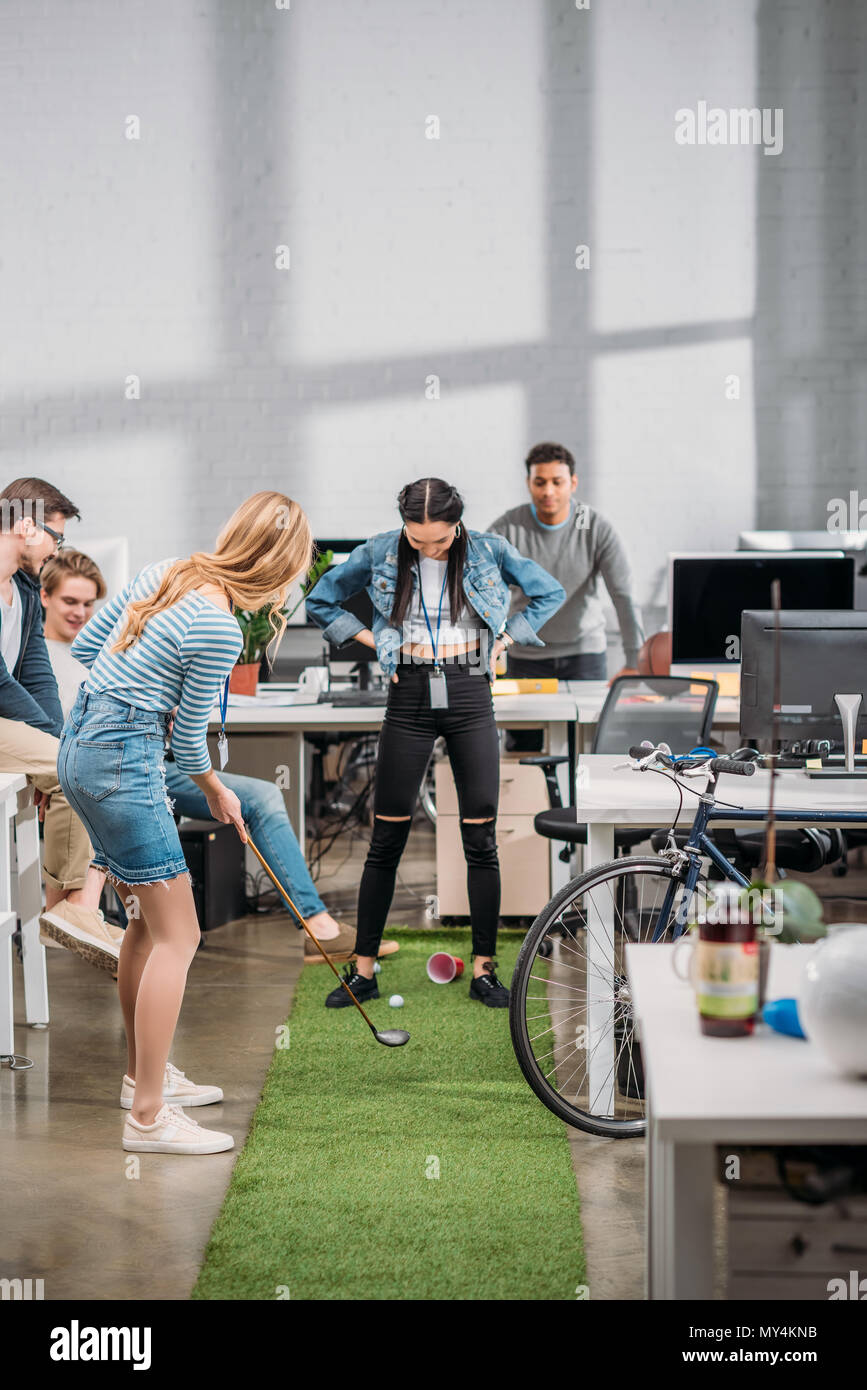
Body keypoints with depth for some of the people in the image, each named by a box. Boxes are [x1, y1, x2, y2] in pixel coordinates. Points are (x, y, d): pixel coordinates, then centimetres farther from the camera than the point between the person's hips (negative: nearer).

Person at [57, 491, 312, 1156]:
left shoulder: (163, 572, 7)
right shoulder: (219, 628, -17)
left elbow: (84, 644, 16)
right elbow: (189, 738, -7)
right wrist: (217, 792, 11)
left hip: (78, 744, 10)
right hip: (121, 759, -10)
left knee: (147, 919, 19)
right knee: (177, 935, -6)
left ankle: (144, 1074, 30)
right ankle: (148, 1118, -6)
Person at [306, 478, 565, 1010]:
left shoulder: (488, 551, -2)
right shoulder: (381, 553, -2)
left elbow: (550, 593, 10)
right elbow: (322, 599, 10)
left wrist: (504, 638, 1)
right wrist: (373, 640, 1)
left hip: (470, 697, 0)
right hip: (411, 700, 0)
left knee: (482, 840, 0)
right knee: (387, 841, 1)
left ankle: (484, 970, 10)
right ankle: (364, 971, 9)